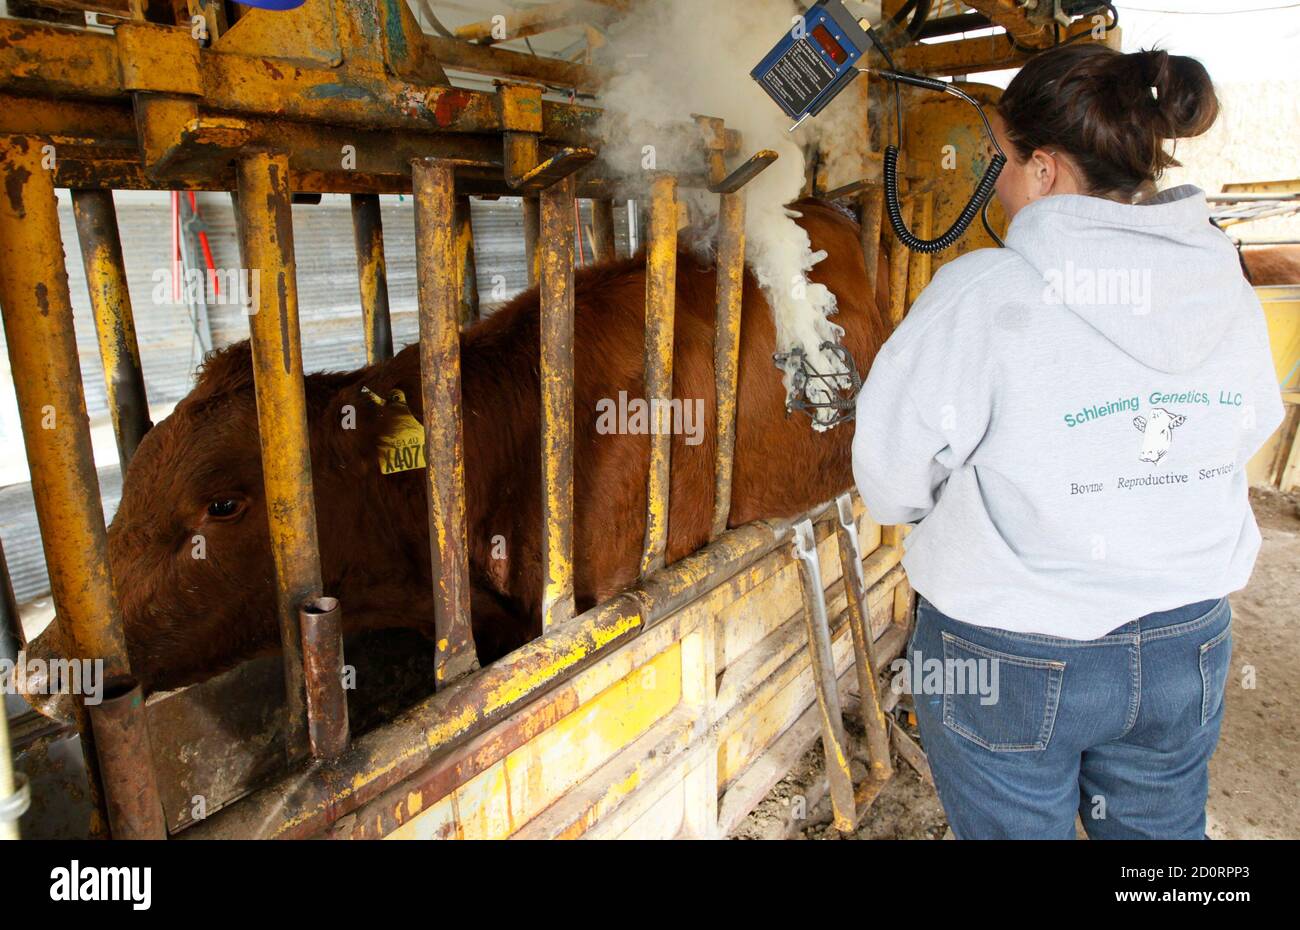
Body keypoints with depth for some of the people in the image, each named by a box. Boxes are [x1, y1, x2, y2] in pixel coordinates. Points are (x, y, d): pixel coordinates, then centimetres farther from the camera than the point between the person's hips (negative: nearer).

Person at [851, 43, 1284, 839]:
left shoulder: (984, 294, -23)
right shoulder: (1228, 289, -4)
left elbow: (891, 477, -17)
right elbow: (1246, 433, 9)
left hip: (1009, 662, -5)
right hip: (1186, 652, 5)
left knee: (1018, 828, 18)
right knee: (1162, 830, 27)